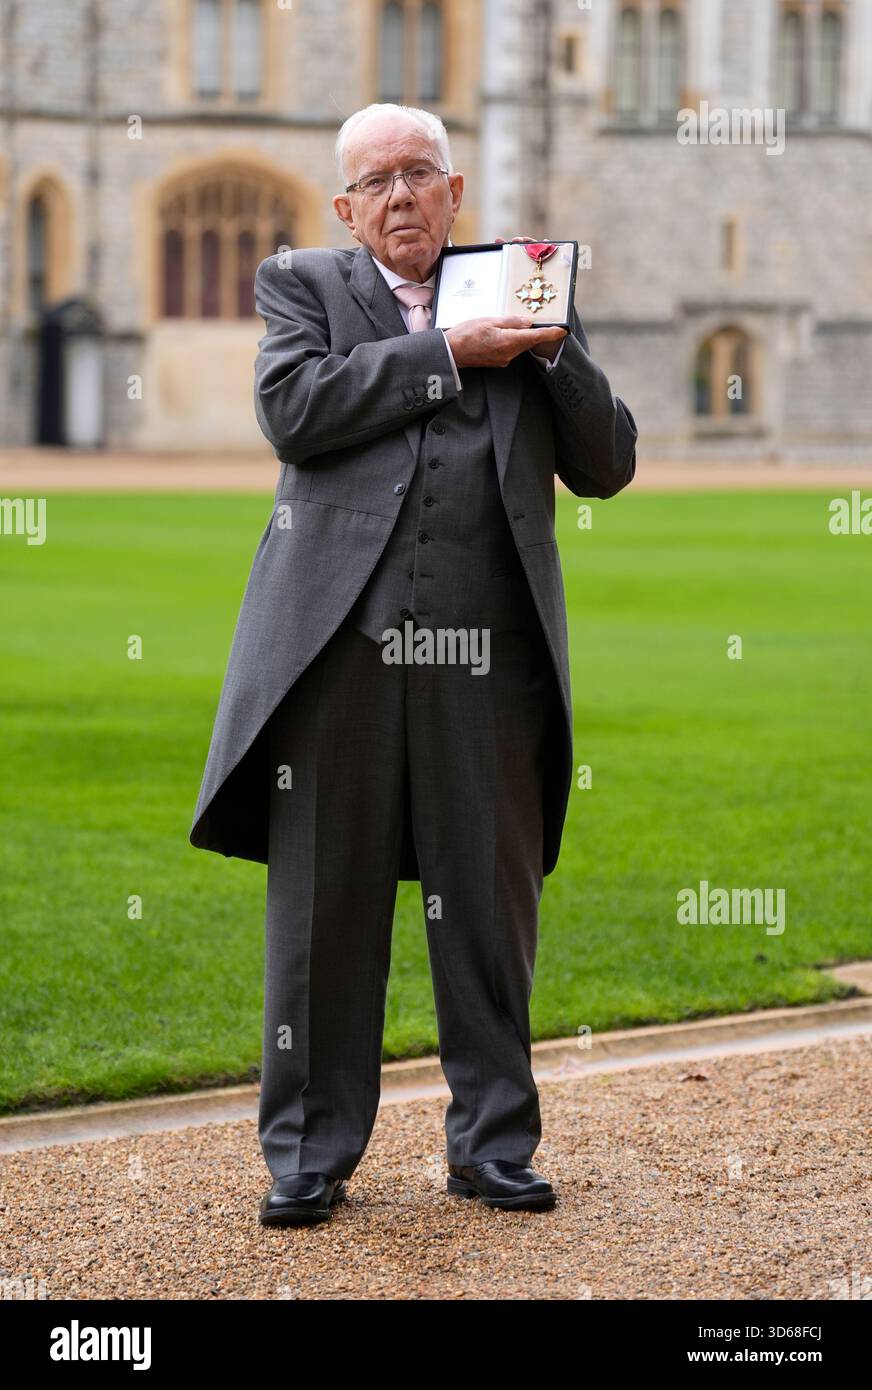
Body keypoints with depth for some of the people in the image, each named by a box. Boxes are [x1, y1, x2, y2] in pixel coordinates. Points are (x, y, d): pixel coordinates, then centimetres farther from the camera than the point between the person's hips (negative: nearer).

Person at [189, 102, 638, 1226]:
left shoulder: (523, 300, 18)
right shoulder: (301, 285, 13)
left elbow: (607, 465, 13)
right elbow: (293, 408, -7)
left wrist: (552, 342, 0)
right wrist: (447, 353, -7)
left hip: (488, 657, 2)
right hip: (339, 643, -1)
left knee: (490, 904, 5)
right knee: (323, 904, 2)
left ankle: (493, 1143, 17)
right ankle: (310, 1152, 11)